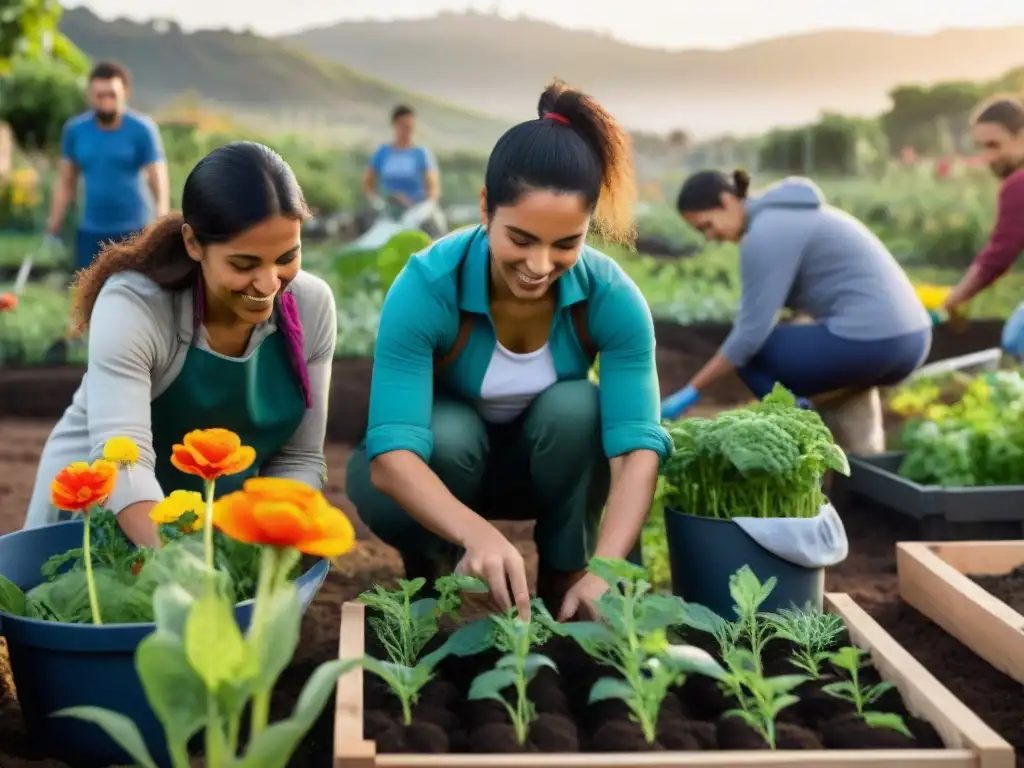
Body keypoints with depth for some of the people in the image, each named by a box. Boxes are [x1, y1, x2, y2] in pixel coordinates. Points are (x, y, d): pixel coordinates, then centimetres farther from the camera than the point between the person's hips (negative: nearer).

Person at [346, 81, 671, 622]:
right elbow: (390, 457, -40)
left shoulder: (611, 298, -26)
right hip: (438, 465, -1)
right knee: (448, 433, -35)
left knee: (576, 406, -30)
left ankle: (563, 582, -10)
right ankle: (426, 575, -4)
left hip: (550, 463, 1)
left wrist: (603, 571, -50)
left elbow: (637, 446, -34)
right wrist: (477, 533, -59)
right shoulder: (426, 287, -32)